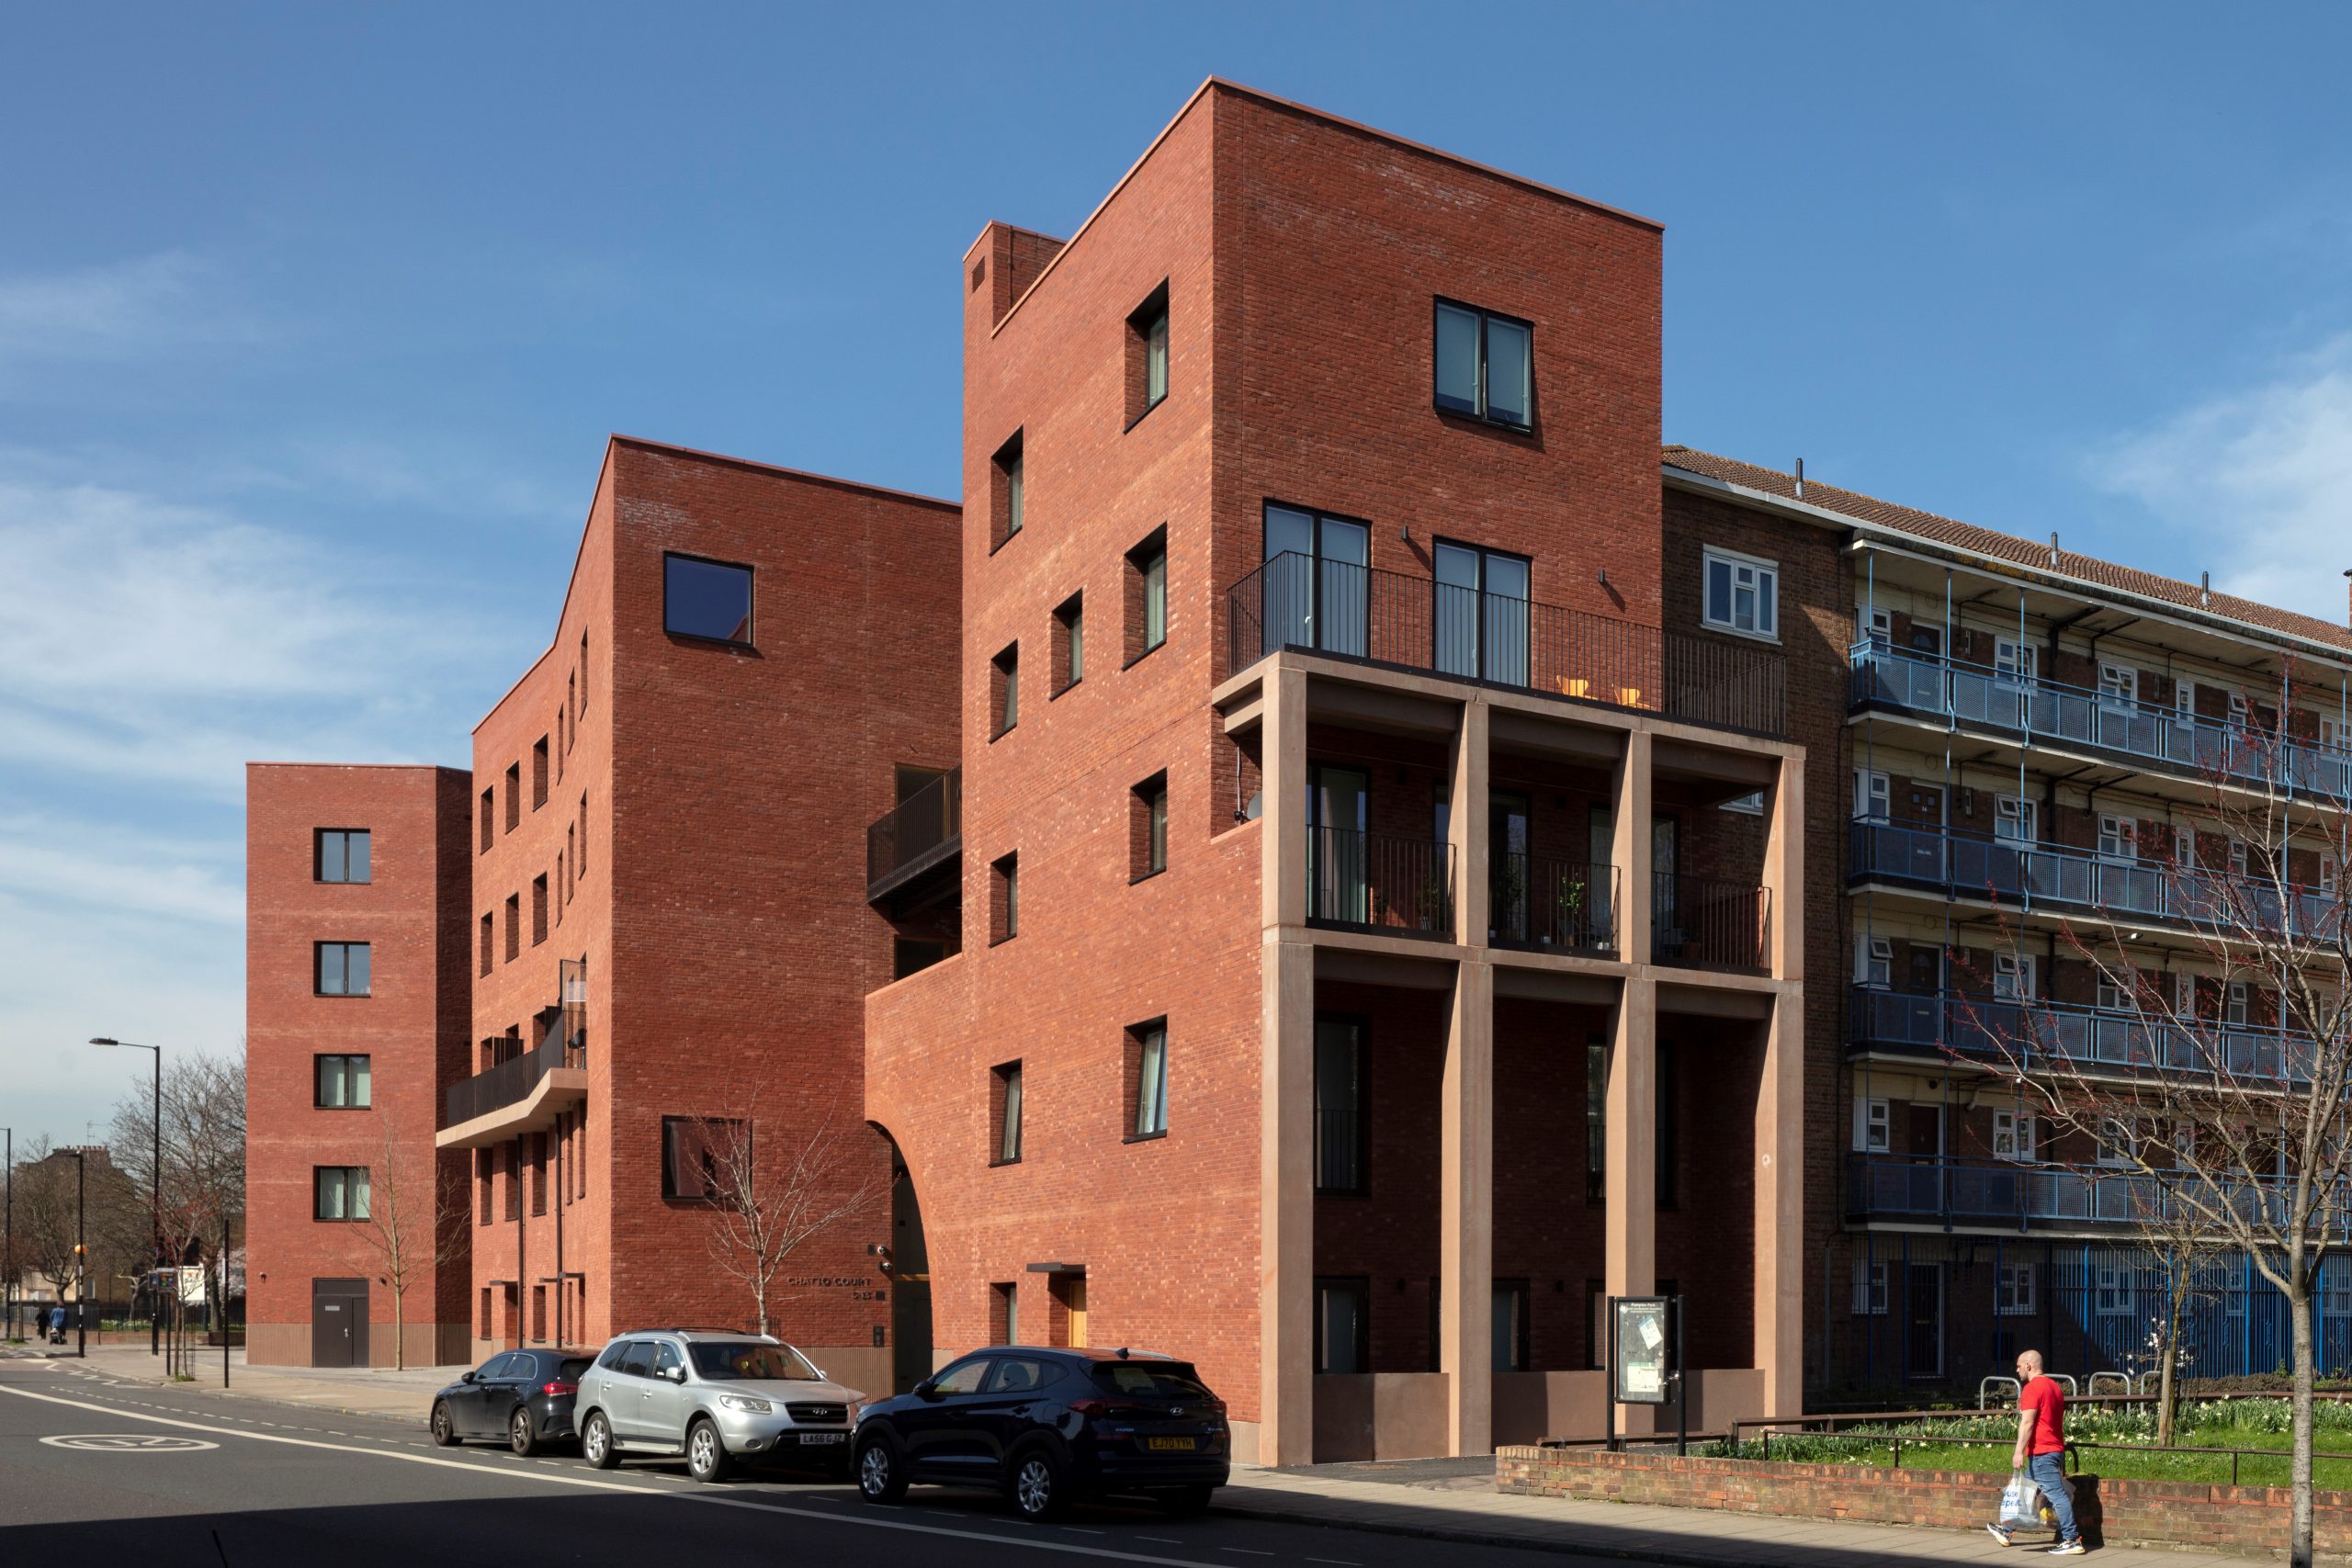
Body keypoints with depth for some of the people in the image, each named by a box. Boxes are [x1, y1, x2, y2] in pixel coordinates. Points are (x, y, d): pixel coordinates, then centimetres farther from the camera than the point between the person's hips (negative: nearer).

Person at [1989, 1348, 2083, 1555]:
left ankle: (2072, 1541, -11)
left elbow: (2027, 1422, -19)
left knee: (2056, 1495, -9)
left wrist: (2019, 1452, -20)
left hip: (2041, 1453, -10)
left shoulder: (2031, 1388, -12)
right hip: (2056, 1450, 10)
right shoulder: (2055, 1386, 16)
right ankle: (2007, 1531, 25)